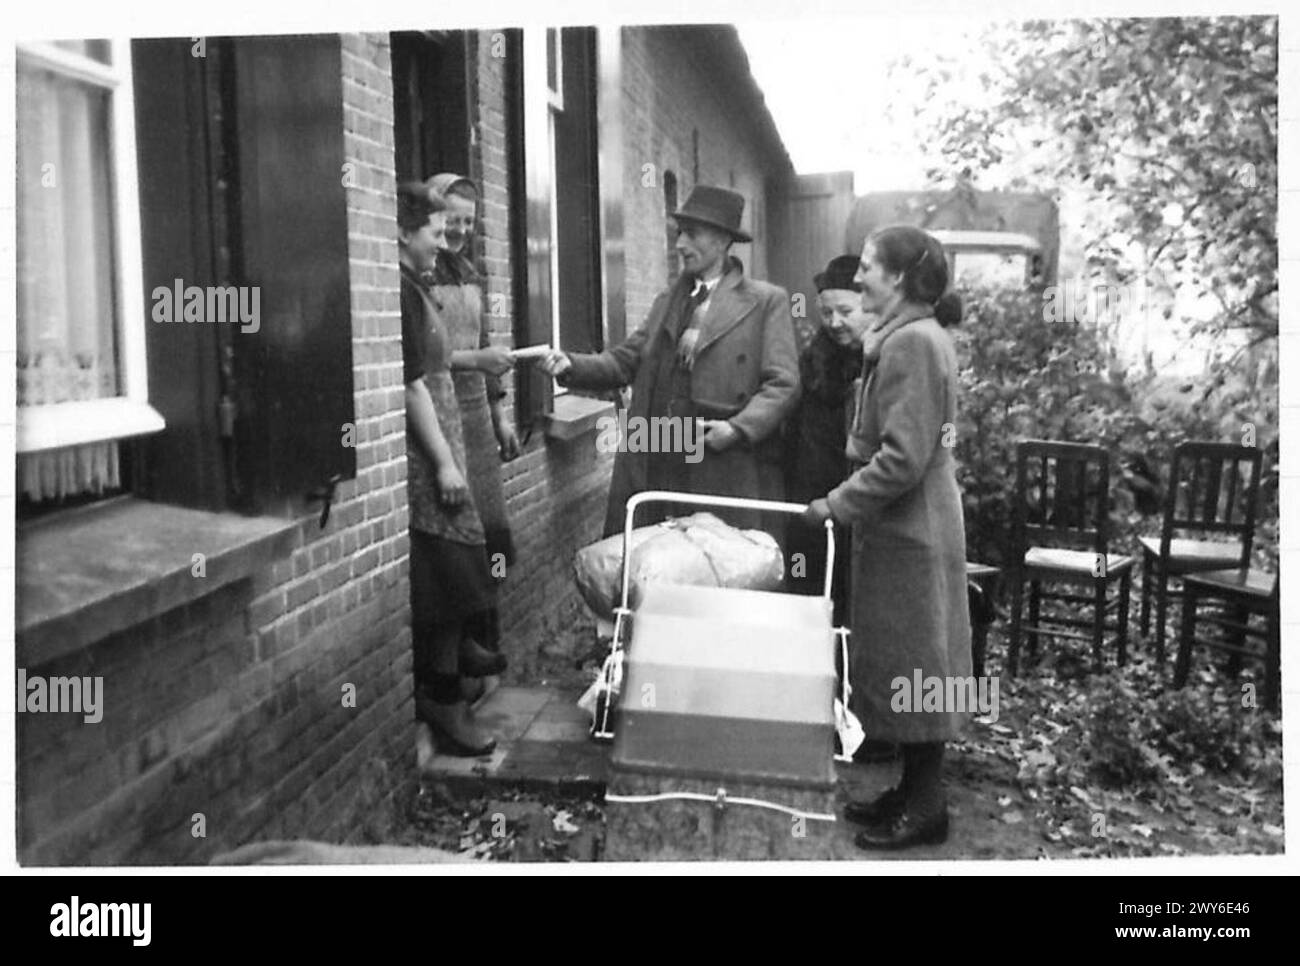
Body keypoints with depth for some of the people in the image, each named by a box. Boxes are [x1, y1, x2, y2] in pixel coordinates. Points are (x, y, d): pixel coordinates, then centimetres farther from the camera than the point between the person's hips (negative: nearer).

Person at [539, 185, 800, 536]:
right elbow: (624, 361, 11)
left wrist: (738, 428, -17)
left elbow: (783, 384, -4)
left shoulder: (767, 302, 1)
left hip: (727, 471, -4)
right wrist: (571, 365, -6)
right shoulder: (667, 300, 17)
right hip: (656, 467, 4)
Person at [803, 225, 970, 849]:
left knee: (911, 666, 0)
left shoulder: (913, 342, -18)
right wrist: (847, 500, 16)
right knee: (902, 665, 15)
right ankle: (913, 791, 27)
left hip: (910, 533, -10)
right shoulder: (912, 337, 14)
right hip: (902, 527, 10)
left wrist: (837, 505, -15)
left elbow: (901, 459, -24)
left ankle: (926, 809, 13)